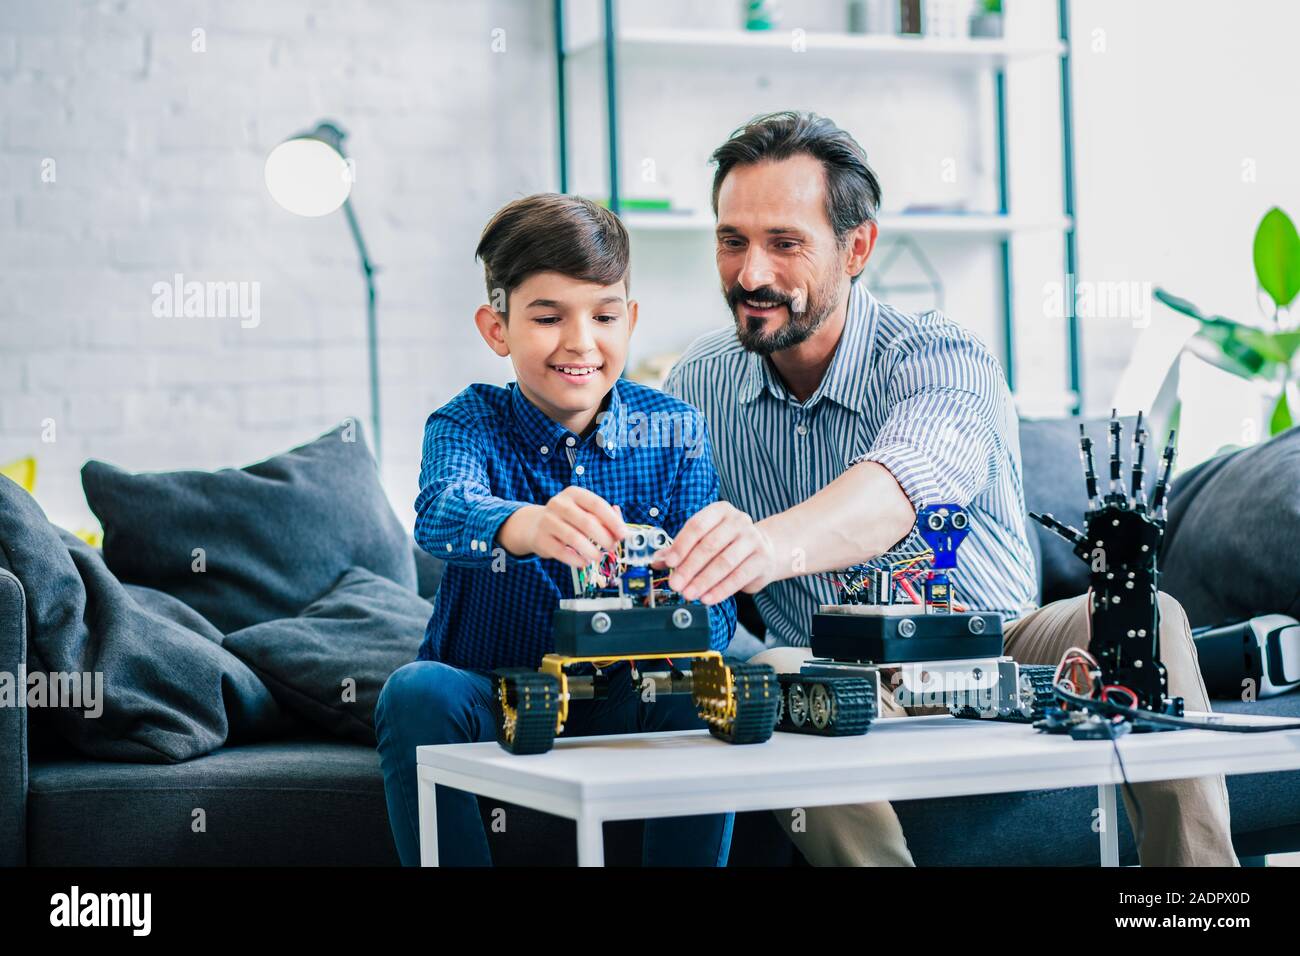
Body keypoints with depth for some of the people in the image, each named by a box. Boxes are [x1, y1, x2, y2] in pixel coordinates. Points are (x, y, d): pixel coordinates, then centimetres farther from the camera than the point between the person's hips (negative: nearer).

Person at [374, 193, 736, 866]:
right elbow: (441, 512, -32)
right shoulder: (468, 424, -7)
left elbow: (715, 607, -8)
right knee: (415, 692, -30)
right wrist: (527, 525, -56)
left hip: (621, 705, 1)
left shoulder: (673, 431, -2)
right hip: (491, 702, -1)